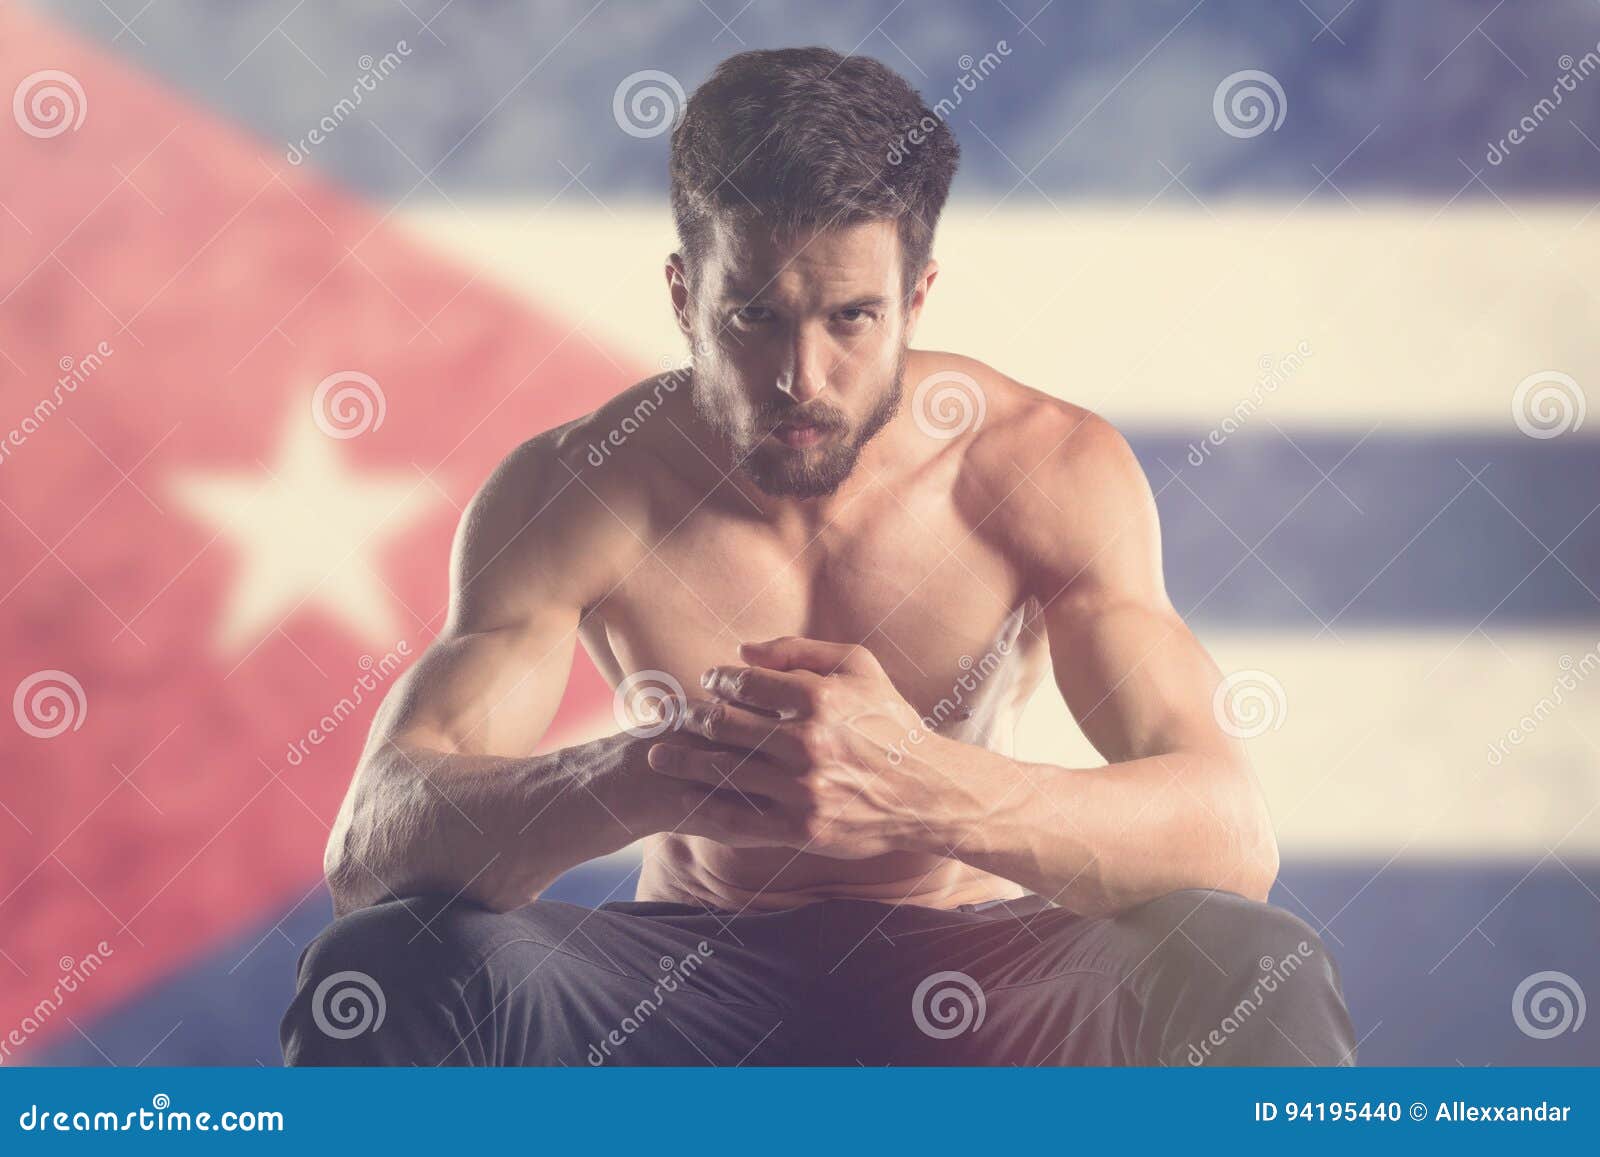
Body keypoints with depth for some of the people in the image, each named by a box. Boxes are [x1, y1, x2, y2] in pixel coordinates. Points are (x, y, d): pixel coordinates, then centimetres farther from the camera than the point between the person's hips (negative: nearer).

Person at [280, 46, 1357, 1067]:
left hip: (977, 982, 0)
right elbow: (367, 844, -24)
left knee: (1256, 974, -31)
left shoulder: (1050, 470, -13)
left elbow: (1232, 834, -25)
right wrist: (631, 782, -46)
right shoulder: (577, 491, -12)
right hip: (687, 990, 1)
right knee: (378, 964, -28)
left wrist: (926, 787, -46)